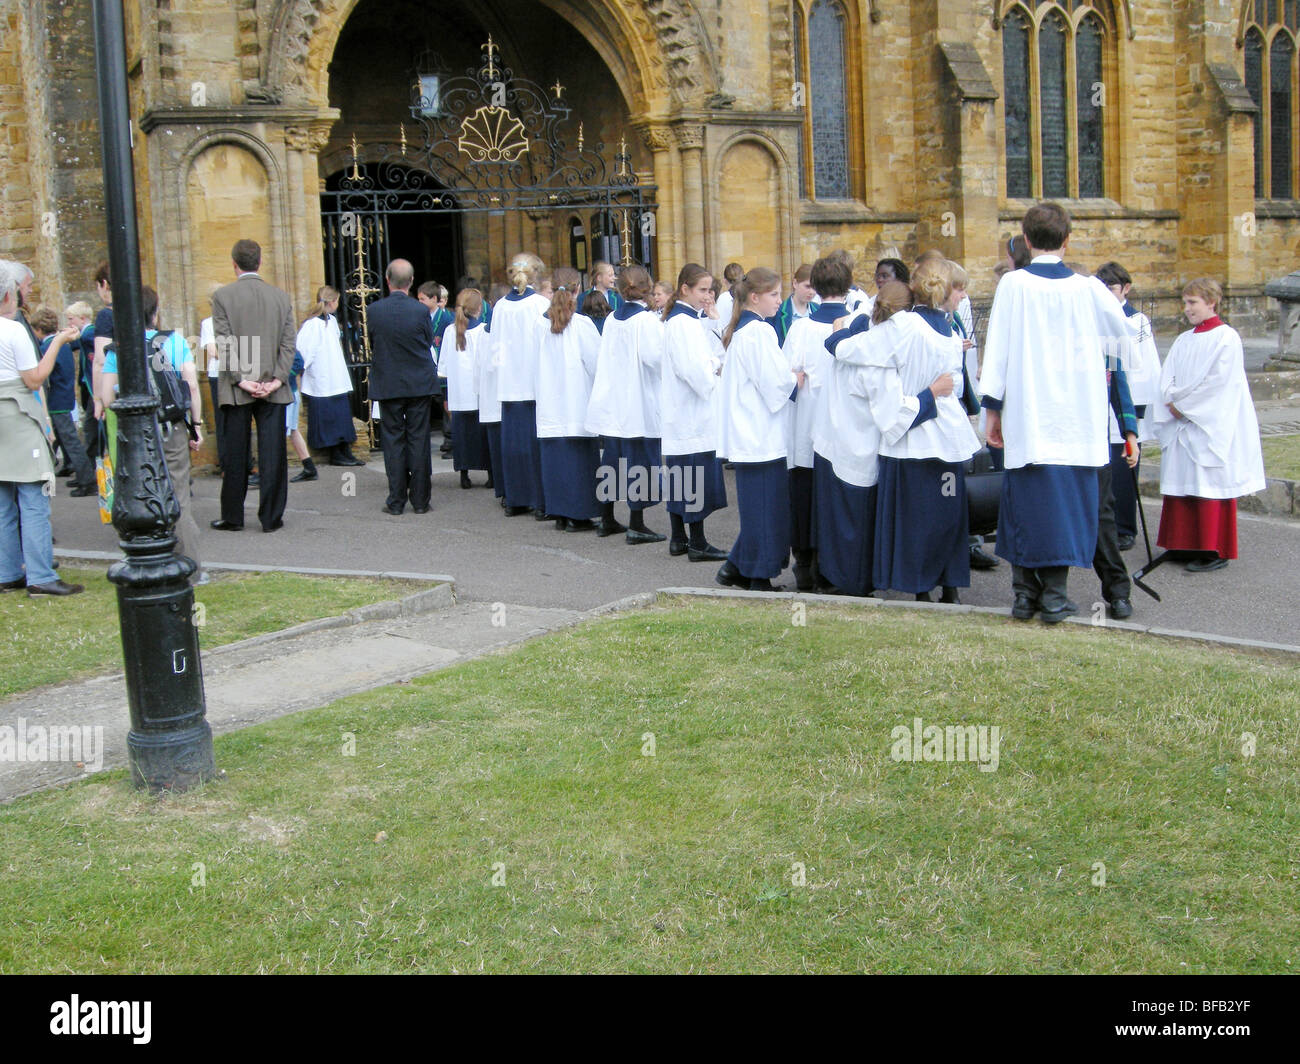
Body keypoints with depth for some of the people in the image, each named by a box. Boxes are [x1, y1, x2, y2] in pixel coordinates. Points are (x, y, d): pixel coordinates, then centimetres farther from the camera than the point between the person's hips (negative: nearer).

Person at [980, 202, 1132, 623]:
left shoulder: (1013, 285, -5)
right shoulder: (1087, 288, -1)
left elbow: (997, 350, -4)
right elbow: (1122, 334, 15)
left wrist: (993, 407, 3)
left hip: (1026, 416, -1)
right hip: (1076, 418, 1)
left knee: (1026, 500, 7)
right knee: (1067, 502, 6)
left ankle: (1024, 593, 12)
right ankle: (1054, 594, 6)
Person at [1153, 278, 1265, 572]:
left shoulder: (1226, 338, -6)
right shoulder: (1183, 341, 15)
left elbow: (1219, 381, -14)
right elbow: (1167, 379, 11)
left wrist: (1183, 404, -11)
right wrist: (1172, 403, -8)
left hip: (1211, 426, -7)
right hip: (1181, 425, 7)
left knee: (1208, 485, -6)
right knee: (1181, 482, 7)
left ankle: (1213, 551, -2)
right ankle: (1185, 545, 15)